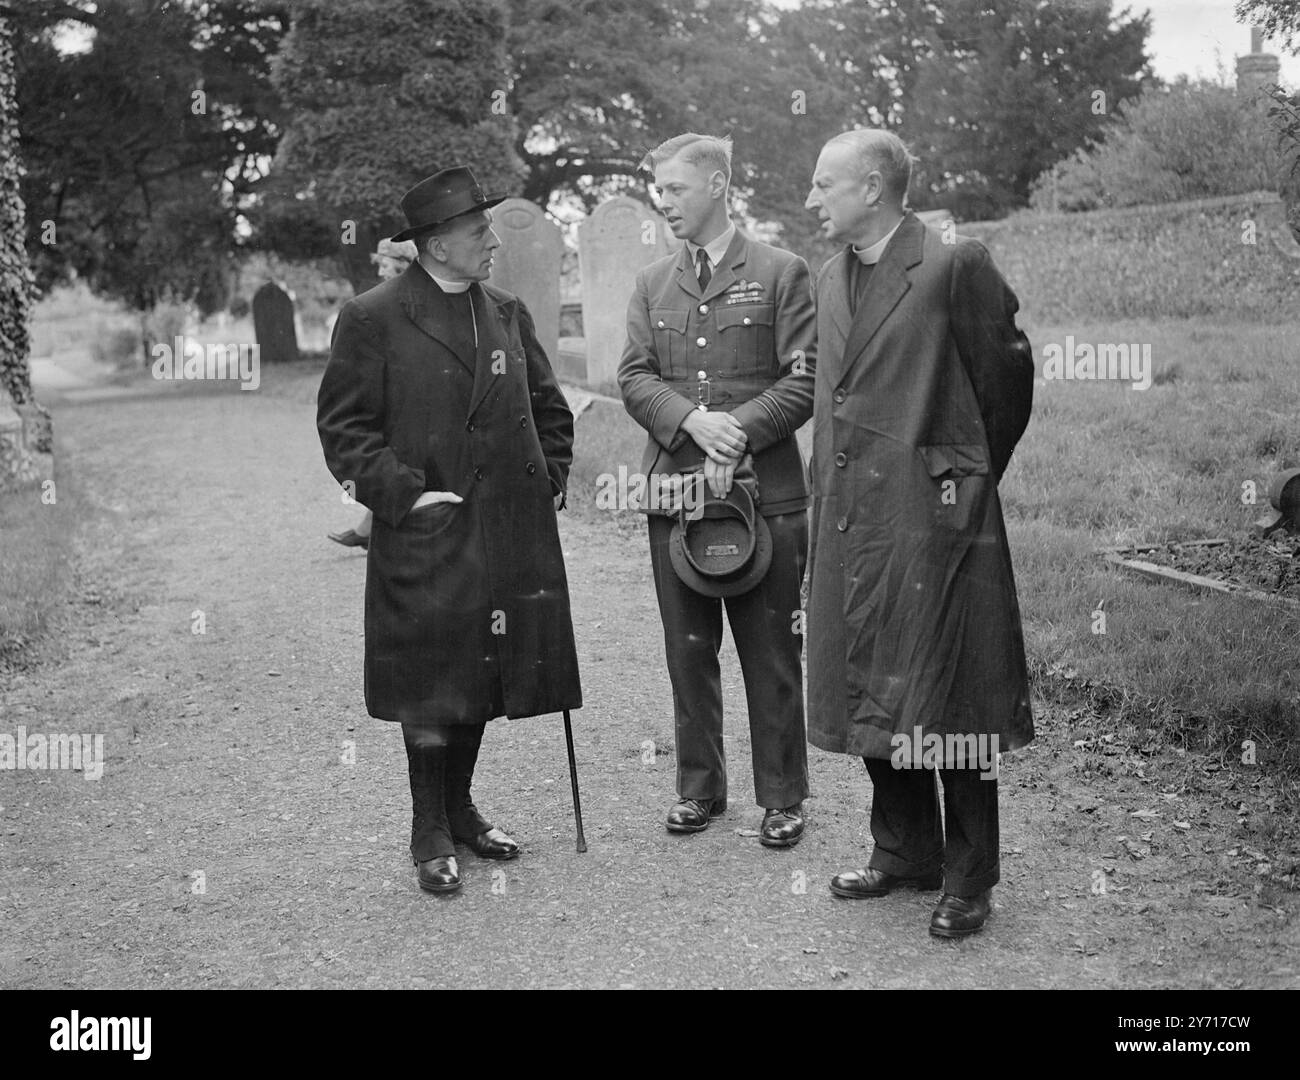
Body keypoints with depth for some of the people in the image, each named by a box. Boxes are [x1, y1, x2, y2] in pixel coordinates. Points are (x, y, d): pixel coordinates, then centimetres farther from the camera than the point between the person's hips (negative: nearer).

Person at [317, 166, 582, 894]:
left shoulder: (508, 314, 10)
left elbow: (550, 409, 19)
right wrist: (405, 493, -14)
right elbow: (344, 426, -7)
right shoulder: (373, 320, -6)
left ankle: (460, 808, 31)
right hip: (424, 539, -5)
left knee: (483, 680, 13)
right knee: (431, 693, 1)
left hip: (508, 536, 5)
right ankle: (431, 836, 16)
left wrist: (549, 481, 8)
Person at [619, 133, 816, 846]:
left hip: (764, 491, -4)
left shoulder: (781, 274, 2)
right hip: (674, 489, 4)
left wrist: (738, 437, -17)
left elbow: (804, 380, -5)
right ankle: (699, 788, 24)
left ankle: (782, 797, 15)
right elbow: (634, 378, 5)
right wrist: (693, 420, -14)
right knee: (688, 651, 10)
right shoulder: (652, 285, 14)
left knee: (771, 654, 3)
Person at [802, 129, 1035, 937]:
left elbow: (1008, 373, -2)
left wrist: (966, 475, 8)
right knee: (871, 690, 14)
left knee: (946, 695, 0)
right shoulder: (833, 280, 14)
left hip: (933, 515, -7)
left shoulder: (954, 265, -9)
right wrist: (831, 499, 14)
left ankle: (969, 880, 13)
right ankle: (906, 852, 29)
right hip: (850, 518, 8)